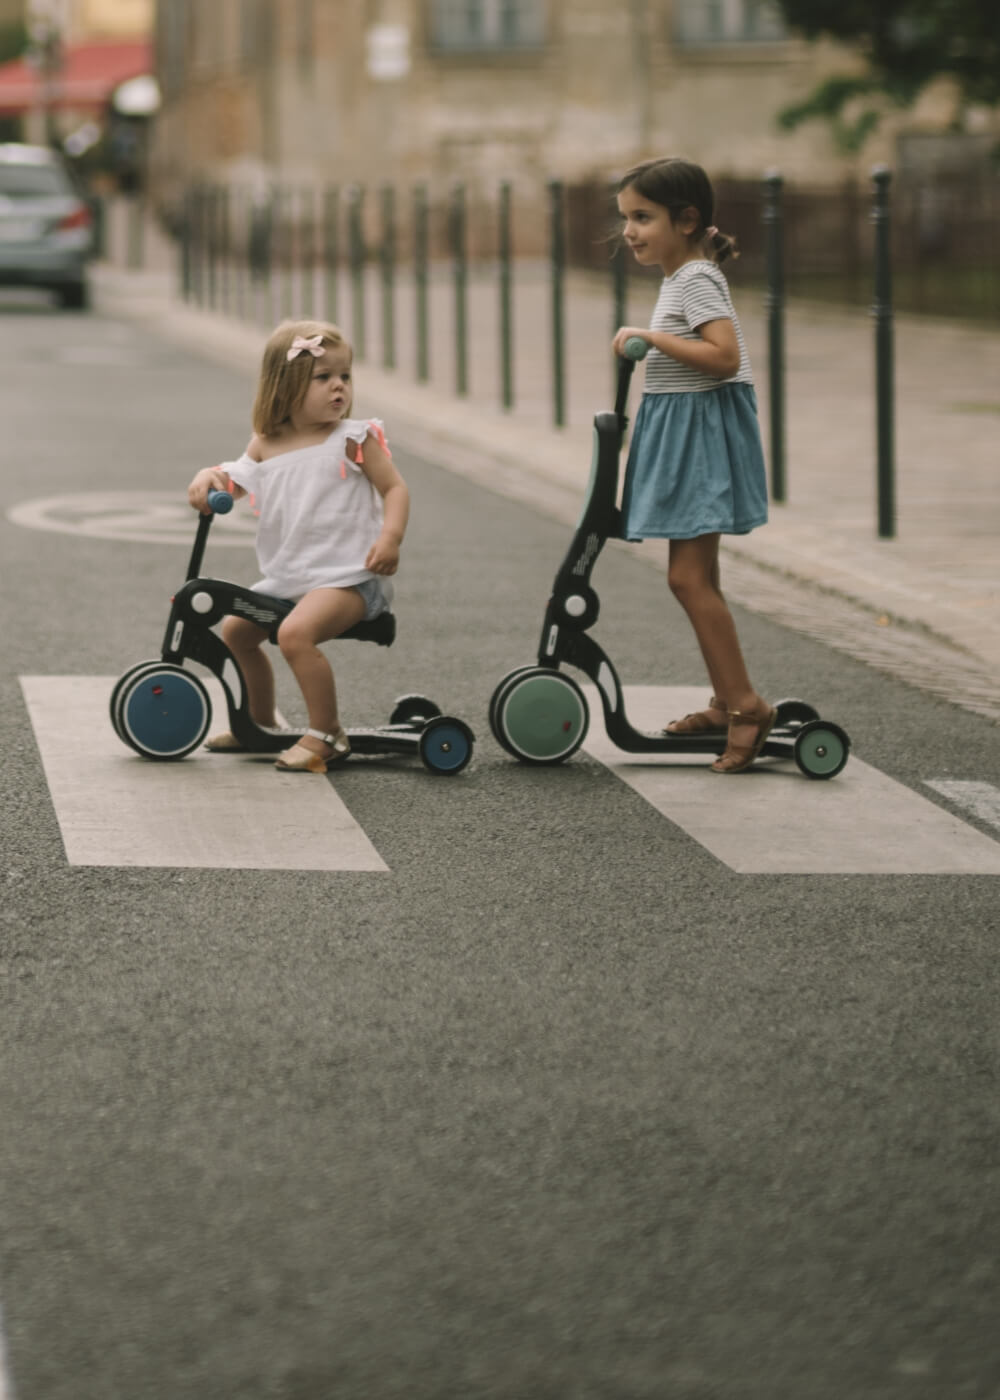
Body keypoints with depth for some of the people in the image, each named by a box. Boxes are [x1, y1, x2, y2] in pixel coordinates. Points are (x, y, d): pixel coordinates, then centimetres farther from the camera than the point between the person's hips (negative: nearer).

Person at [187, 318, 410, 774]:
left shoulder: (352, 439, -7)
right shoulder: (266, 445, 8)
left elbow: (395, 487, -6)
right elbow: (236, 479, 14)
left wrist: (391, 537, -22)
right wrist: (208, 477, -10)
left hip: (347, 577, -8)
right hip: (286, 578, 8)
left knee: (295, 633, -31)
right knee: (235, 630, 18)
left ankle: (326, 735, -19)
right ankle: (260, 724, 38)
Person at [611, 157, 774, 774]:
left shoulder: (696, 279, -15)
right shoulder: (681, 278, 15)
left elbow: (725, 355, -27)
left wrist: (650, 336, -23)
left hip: (702, 432, -11)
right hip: (679, 434, 11)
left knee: (689, 576, -14)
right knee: (697, 578, 13)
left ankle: (747, 704, -12)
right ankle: (725, 704, 19)